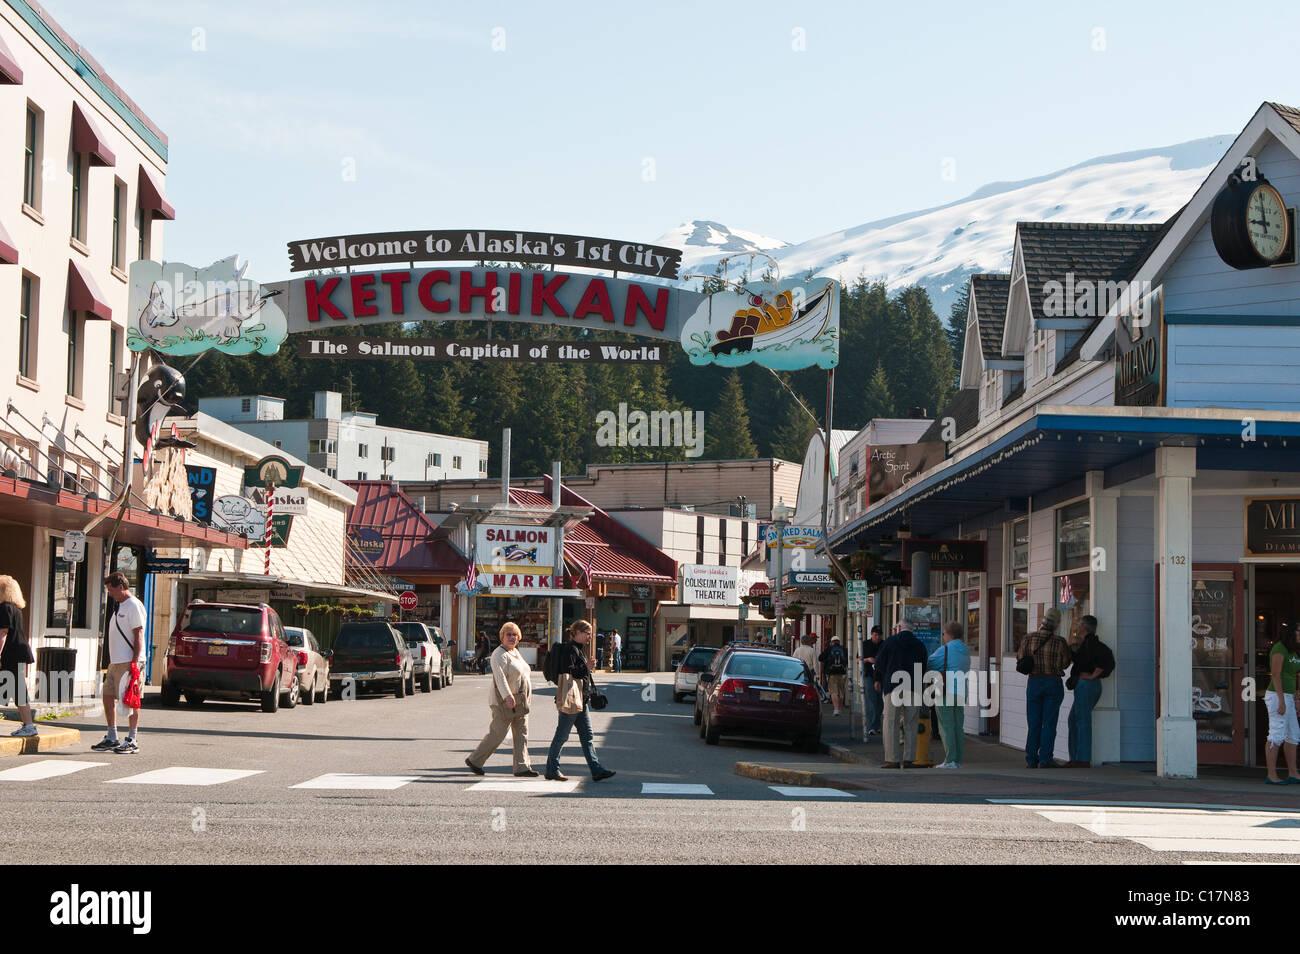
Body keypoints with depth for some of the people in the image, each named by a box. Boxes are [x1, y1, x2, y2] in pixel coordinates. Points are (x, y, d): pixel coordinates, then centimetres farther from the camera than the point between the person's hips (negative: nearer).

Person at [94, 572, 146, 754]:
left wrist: (135, 661, -21)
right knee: (108, 697, 11)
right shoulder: (120, 606, 20)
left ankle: (132, 741, -3)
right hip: (116, 662, 10)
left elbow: (138, 635, -16)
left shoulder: (134, 606, -11)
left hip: (128, 662, -10)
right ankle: (111, 738, 19)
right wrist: (112, 660, 20)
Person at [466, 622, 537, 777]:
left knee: (521, 734, 3)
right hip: (503, 701, -9)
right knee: (497, 733, -4)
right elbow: (500, 677, -27)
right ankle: (474, 760, 9)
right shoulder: (499, 654, -13)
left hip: (520, 702, 9)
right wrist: (507, 696, -39)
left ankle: (522, 767, 2)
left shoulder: (515, 652, 15)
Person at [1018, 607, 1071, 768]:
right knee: (1049, 723, 2)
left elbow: (1020, 658, 6)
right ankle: (1045, 759, -1)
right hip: (1053, 683, -2)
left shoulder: (1028, 639, -7)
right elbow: (1064, 664, -2)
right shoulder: (1059, 642, -12)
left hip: (1033, 683, 2)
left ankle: (1031, 759, 8)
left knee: (1034, 723, 9)